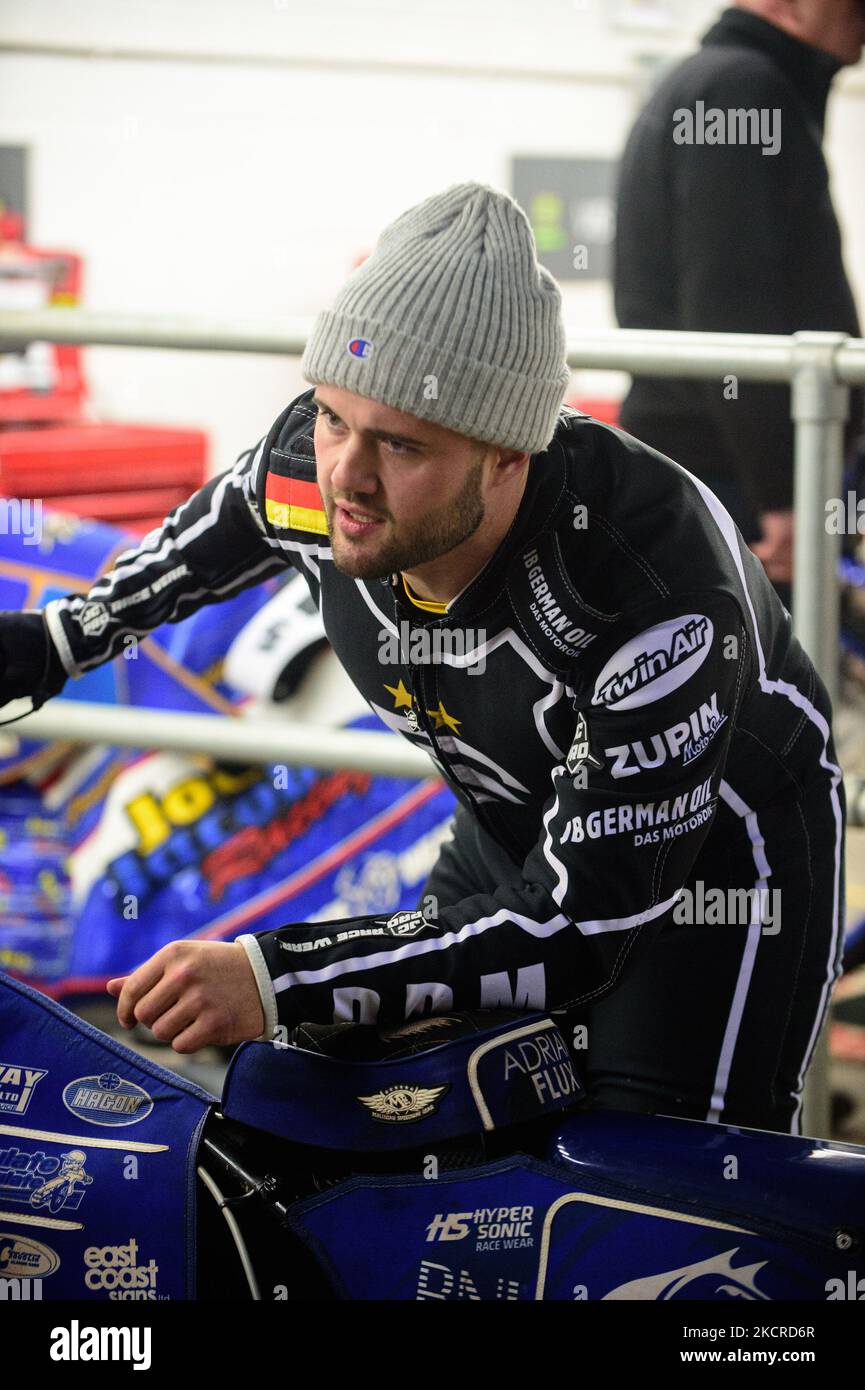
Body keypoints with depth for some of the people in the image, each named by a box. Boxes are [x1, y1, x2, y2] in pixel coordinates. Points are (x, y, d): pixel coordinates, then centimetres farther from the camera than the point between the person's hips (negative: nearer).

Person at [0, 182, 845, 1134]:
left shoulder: (664, 596, -39)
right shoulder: (311, 463, -22)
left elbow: (583, 932, -39)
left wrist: (284, 980, -47)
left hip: (723, 835, -6)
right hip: (511, 831, 6)